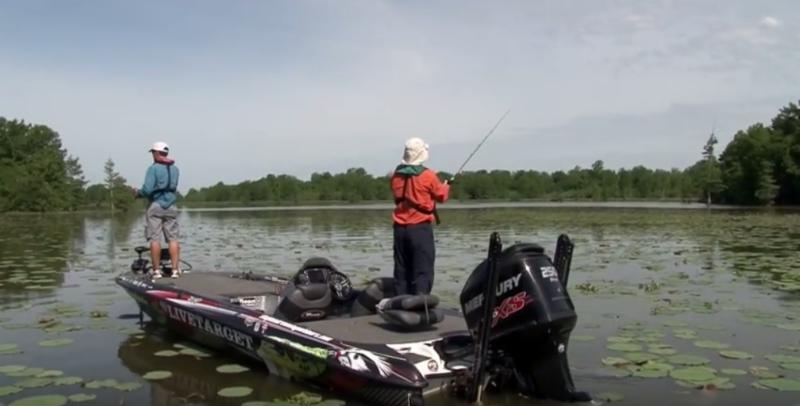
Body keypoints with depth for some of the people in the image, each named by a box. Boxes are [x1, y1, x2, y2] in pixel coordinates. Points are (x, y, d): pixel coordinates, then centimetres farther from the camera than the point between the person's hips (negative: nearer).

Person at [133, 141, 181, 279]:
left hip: (155, 206, -4)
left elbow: (147, 189, -16)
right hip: (171, 207, 4)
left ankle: (156, 270, 1)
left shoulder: (153, 168, -8)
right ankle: (175, 269, 0)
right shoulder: (175, 169, 11)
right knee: (173, 238, 3)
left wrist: (138, 192, 5)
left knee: (154, 239, 0)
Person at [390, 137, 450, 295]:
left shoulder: (396, 175, 4)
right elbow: (442, 196, 1)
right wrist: (445, 186, 23)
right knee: (423, 271, -2)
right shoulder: (428, 175, -9)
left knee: (402, 271, 10)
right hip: (420, 228, -5)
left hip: (400, 228, 5)